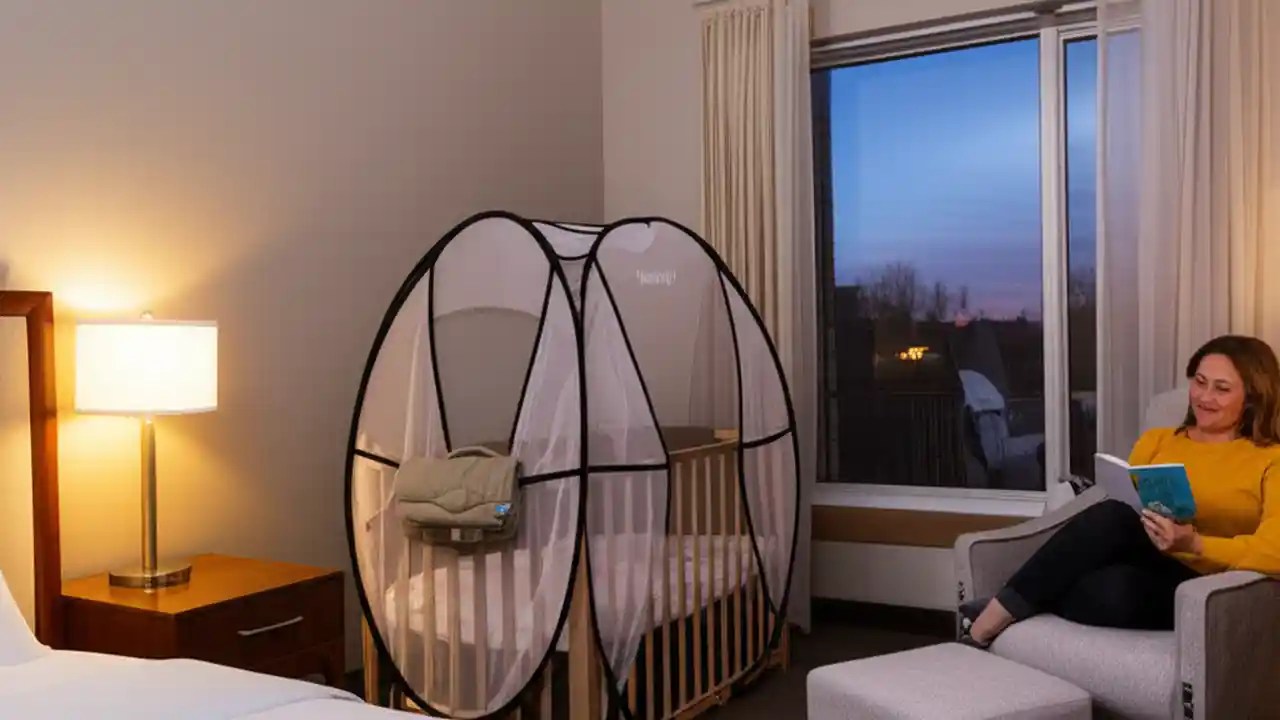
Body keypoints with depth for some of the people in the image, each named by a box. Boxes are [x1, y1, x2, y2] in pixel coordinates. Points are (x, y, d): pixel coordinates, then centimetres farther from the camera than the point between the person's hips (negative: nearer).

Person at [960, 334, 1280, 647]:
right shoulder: (1156, 440, 21)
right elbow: (1122, 507, 14)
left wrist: (1193, 544, -25)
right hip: (1134, 564, 4)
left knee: (1117, 590, -40)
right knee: (1115, 515, -34)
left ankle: (1006, 610, -23)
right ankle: (1014, 605, -26)